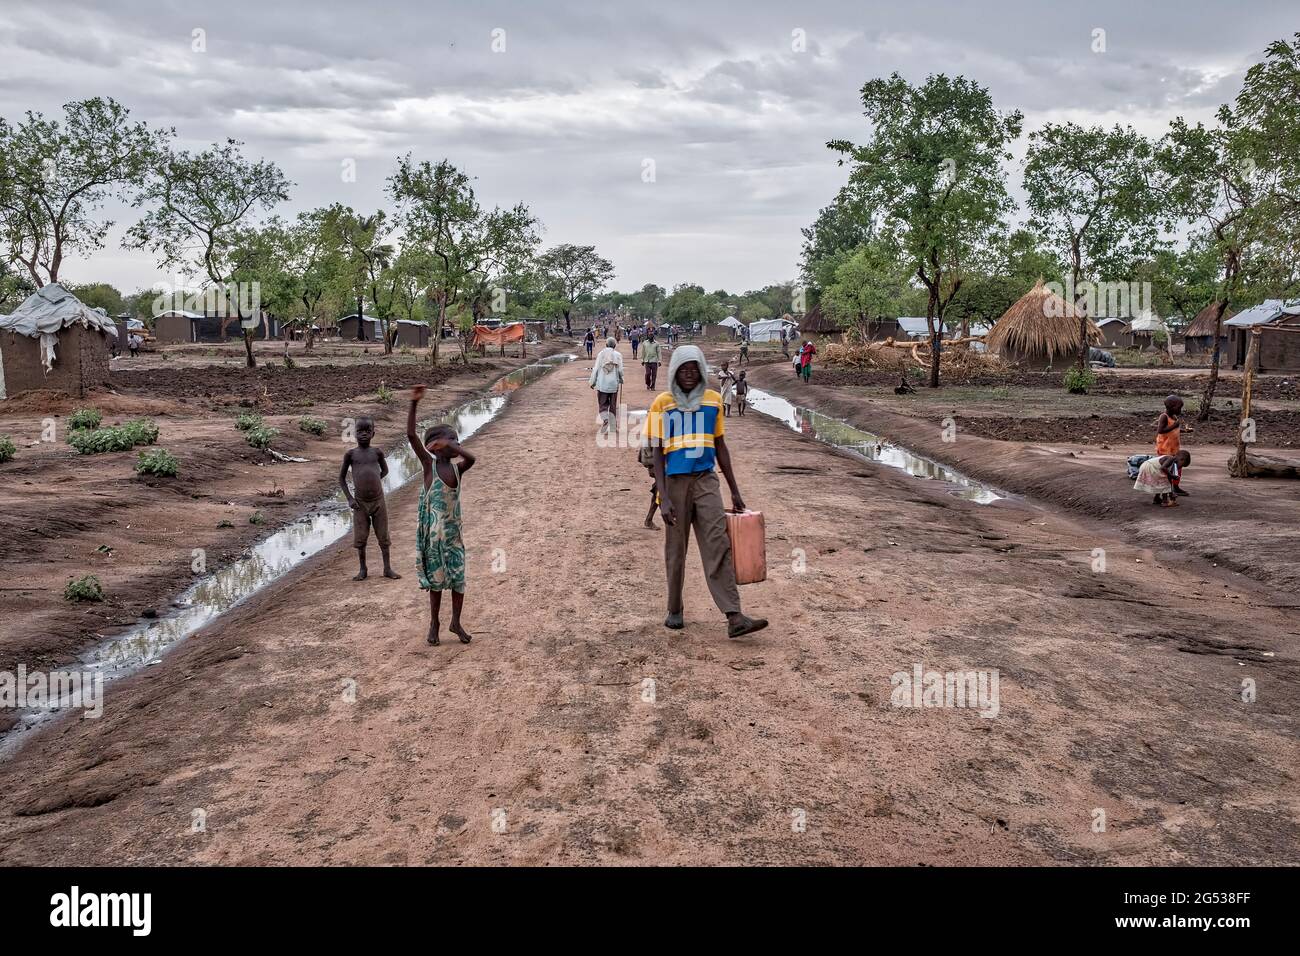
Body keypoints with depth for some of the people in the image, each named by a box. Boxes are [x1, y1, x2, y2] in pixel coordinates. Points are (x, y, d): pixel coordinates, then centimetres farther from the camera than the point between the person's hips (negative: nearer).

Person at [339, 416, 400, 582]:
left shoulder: (377, 452, 2)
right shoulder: (350, 454, -2)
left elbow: (385, 470, 21)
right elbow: (341, 477, 5)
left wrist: (372, 482, 11)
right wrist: (349, 498, -3)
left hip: (379, 501, 1)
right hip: (360, 503, -1)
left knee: (383, 537, 8)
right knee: (360, 538, 5)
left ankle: (387, 568, 18)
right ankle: (363, 570, 19)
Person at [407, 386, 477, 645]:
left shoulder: (457, 469, 4)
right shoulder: (429, 464, -5)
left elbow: (472, 459, -19)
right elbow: (411, 435, -15)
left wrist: (449, 444, -29)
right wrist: (414, 403, -22)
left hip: (454, 531, 3)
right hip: (433, 531, -3)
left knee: (458, 577, 6)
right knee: (436, 577, 6)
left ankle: (456, 622, 21)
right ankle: (434, 623, 21)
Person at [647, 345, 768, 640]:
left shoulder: (713, 400, 7)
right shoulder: (662, 404, -2)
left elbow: (720, 446, 14)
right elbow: (657, 453, -3)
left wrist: (735, 491, 14)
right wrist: (664, 498, -12)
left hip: (706, 479, 2)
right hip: (675, 481, -2)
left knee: (718, 545, -8)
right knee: (676, 548, 7)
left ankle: (734, 618, -14)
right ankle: (674, 610, 24)